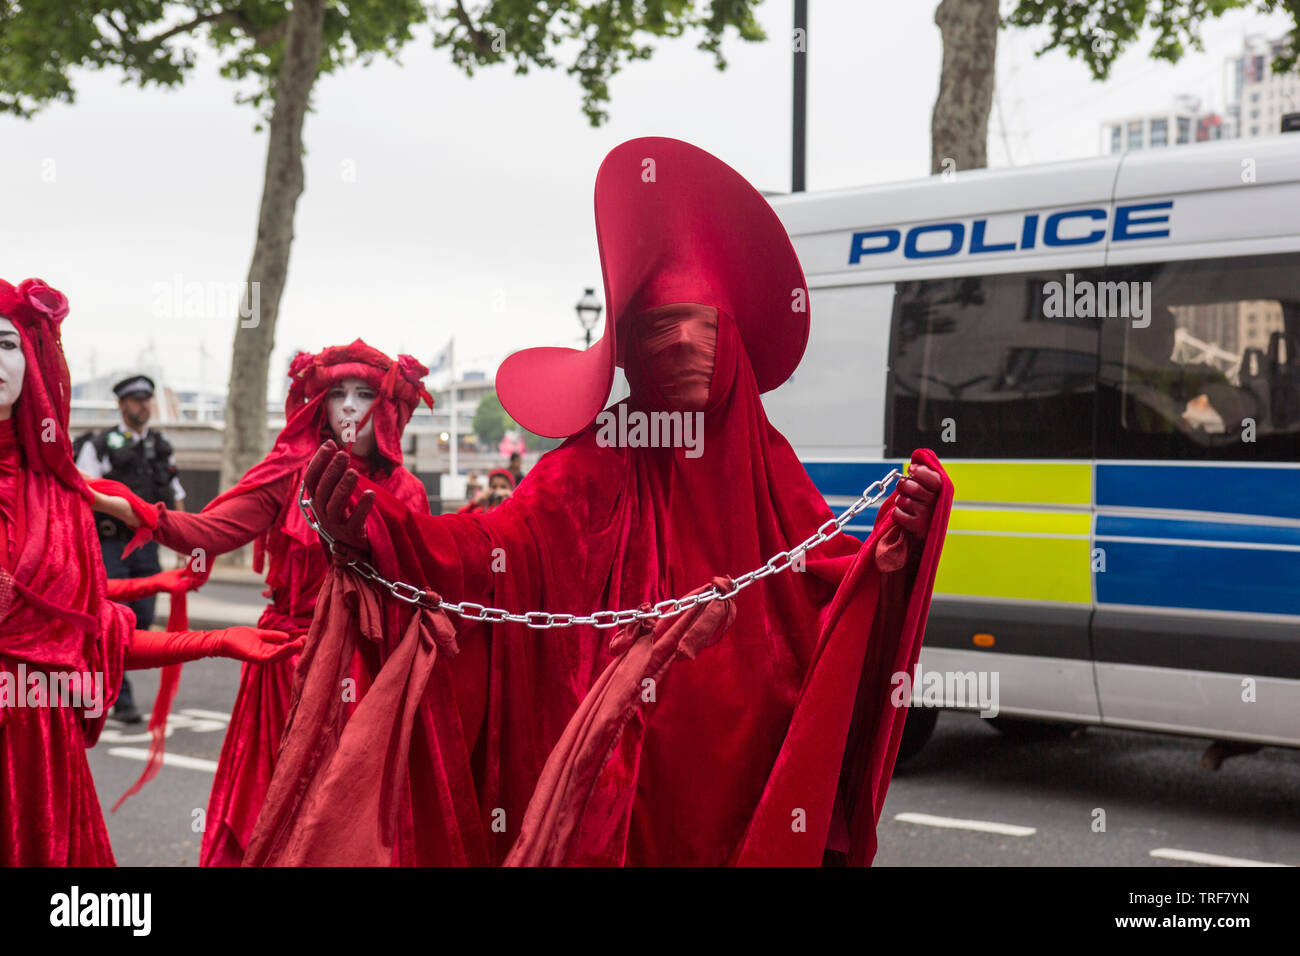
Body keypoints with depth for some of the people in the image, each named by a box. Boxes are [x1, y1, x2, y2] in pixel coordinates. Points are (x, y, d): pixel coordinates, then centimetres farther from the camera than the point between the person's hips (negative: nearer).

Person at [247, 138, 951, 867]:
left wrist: (892, 550, -24)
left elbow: (829, 575, -1)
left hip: (752, 765, 3)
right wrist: (374, 533, -38)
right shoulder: (600, 460, -5)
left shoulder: (762, 457, 6)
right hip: (630, 772, -3)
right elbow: (500, 545, -20)